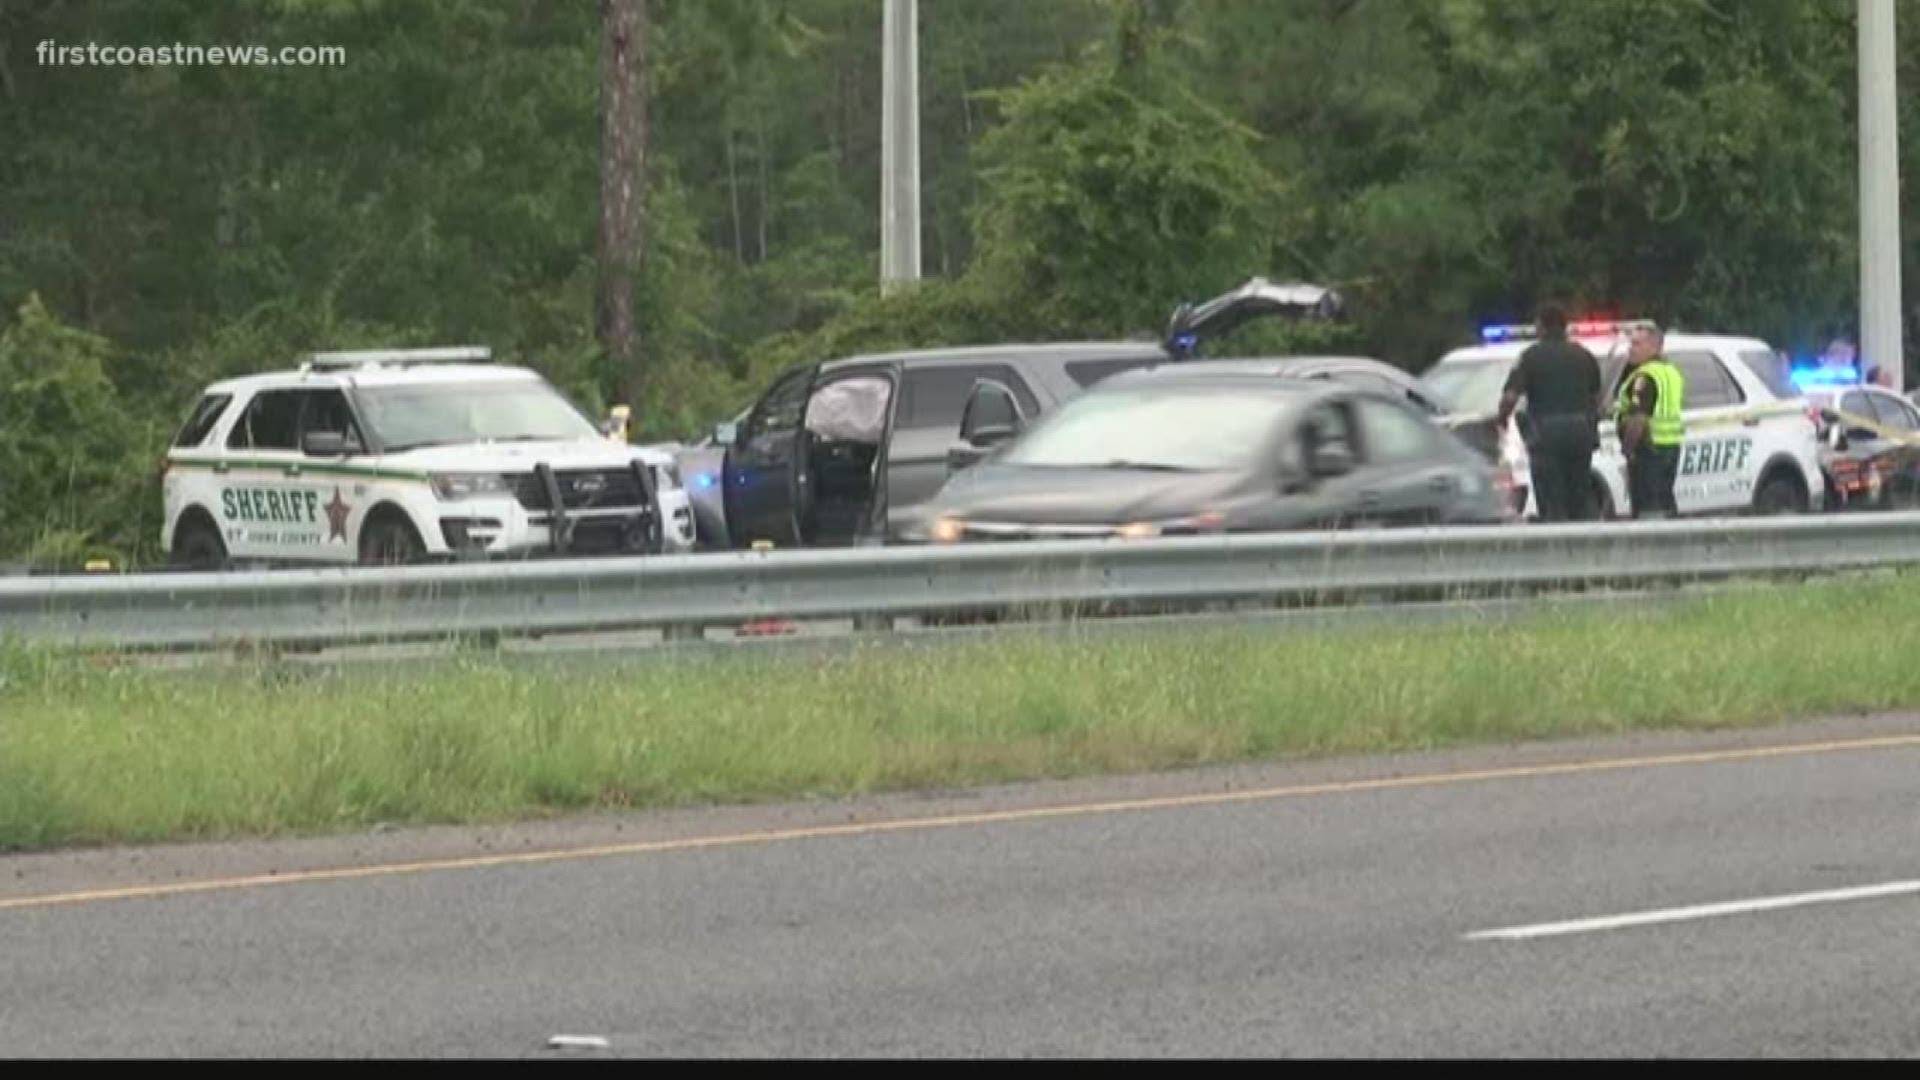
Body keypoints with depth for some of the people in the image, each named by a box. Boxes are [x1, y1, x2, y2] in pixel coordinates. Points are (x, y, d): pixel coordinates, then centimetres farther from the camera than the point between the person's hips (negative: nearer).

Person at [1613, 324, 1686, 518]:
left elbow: (1638, 418, -24)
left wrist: (1627, 447, -15)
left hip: (1648, 447, -10)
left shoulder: (1644, 378, -17)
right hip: (1672, 447, 10)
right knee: (1665, 502, 16)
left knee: (1647, 504, -8)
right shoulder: (1672, 373, 15)